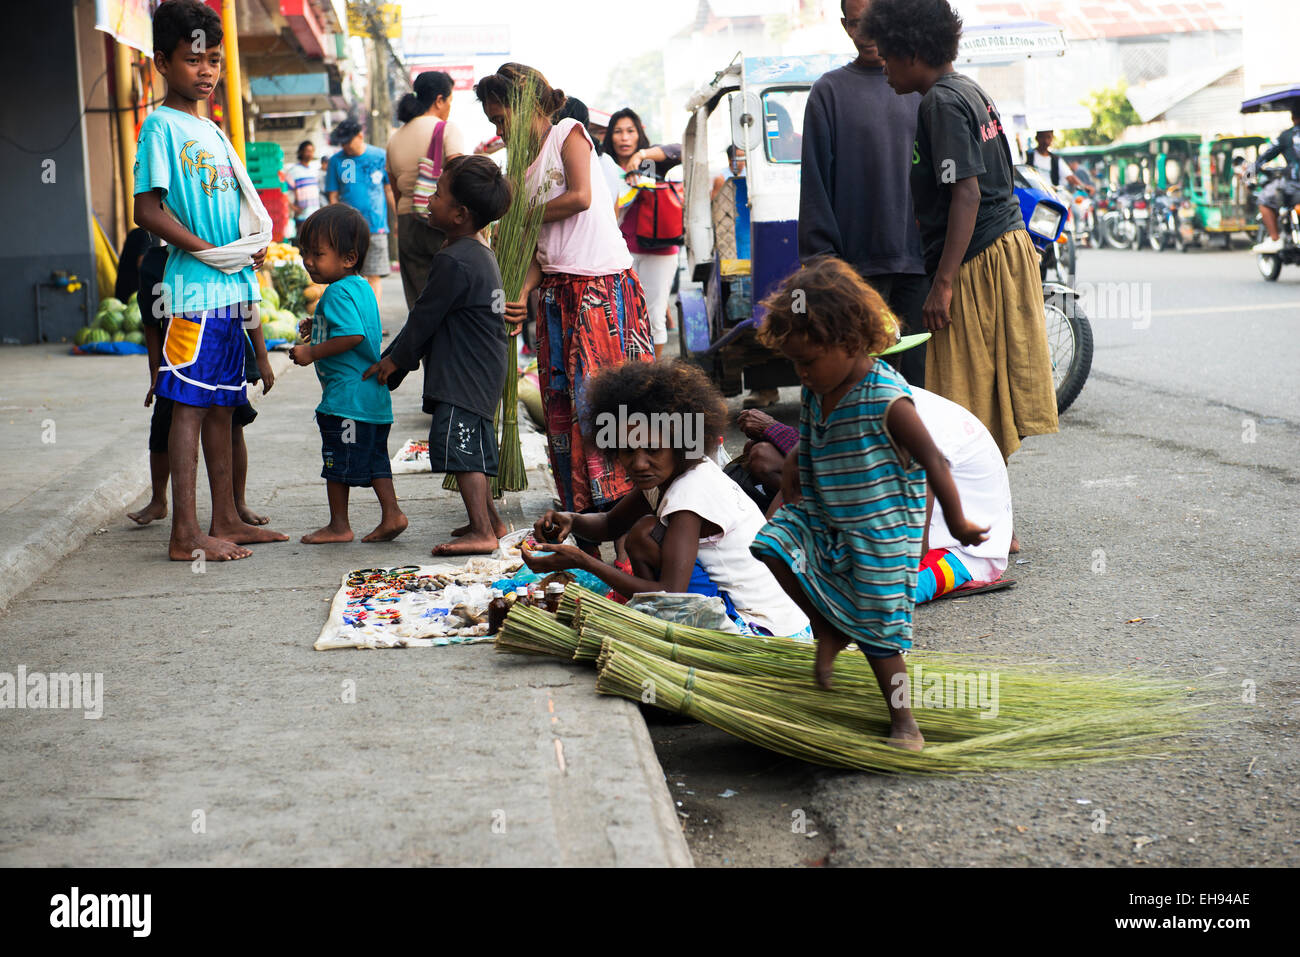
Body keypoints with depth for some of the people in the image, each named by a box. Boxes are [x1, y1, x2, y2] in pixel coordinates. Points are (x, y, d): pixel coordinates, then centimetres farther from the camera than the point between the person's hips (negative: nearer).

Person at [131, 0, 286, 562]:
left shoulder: (212, 131, 18)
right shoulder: (162, 125, -7)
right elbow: (148, 210, -15)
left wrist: (254, 249, 5)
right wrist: (210, 252, -17)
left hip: (230, 288, 8)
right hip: (193, 290, -8)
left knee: (222, 406, 13)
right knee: (189, 405, -7)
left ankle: (227, 521, 20)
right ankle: (185, 535, -6)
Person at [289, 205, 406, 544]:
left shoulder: (337, 293, -16)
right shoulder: (362, 287, 14)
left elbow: (353, 335, -29)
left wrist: (312, 353, -20)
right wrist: (318, 331, 22)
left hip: (346, 394, -10)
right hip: (374, 394, 10)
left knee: (338, 461, 2)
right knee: (374, 459, 14)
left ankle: (339, 525, 10)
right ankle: (391, 514, 12)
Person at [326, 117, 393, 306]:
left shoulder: (380, 157, 4)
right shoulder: (336, 161, 6)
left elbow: (390, 190, 10)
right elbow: (333, 196, 9)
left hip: (376, 226, -1)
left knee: (374, 277, -3)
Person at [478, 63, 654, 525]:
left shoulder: (569, 133, 2)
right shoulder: (525, 167, 17)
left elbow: (581, 197, -13)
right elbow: (538, 248, 9)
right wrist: (522, 294, -8)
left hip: (602, 283, -7)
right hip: (557, 289, 7)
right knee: (560, 396, 3)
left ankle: (618, 496, -5)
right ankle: (581, 500, 11)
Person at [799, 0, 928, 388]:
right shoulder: (830, 90, 5)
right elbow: (814, 181, 1)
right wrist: (821, 257, -6)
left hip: (919, 258, 3)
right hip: (860, 262, -2)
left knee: (919, 368, 6)